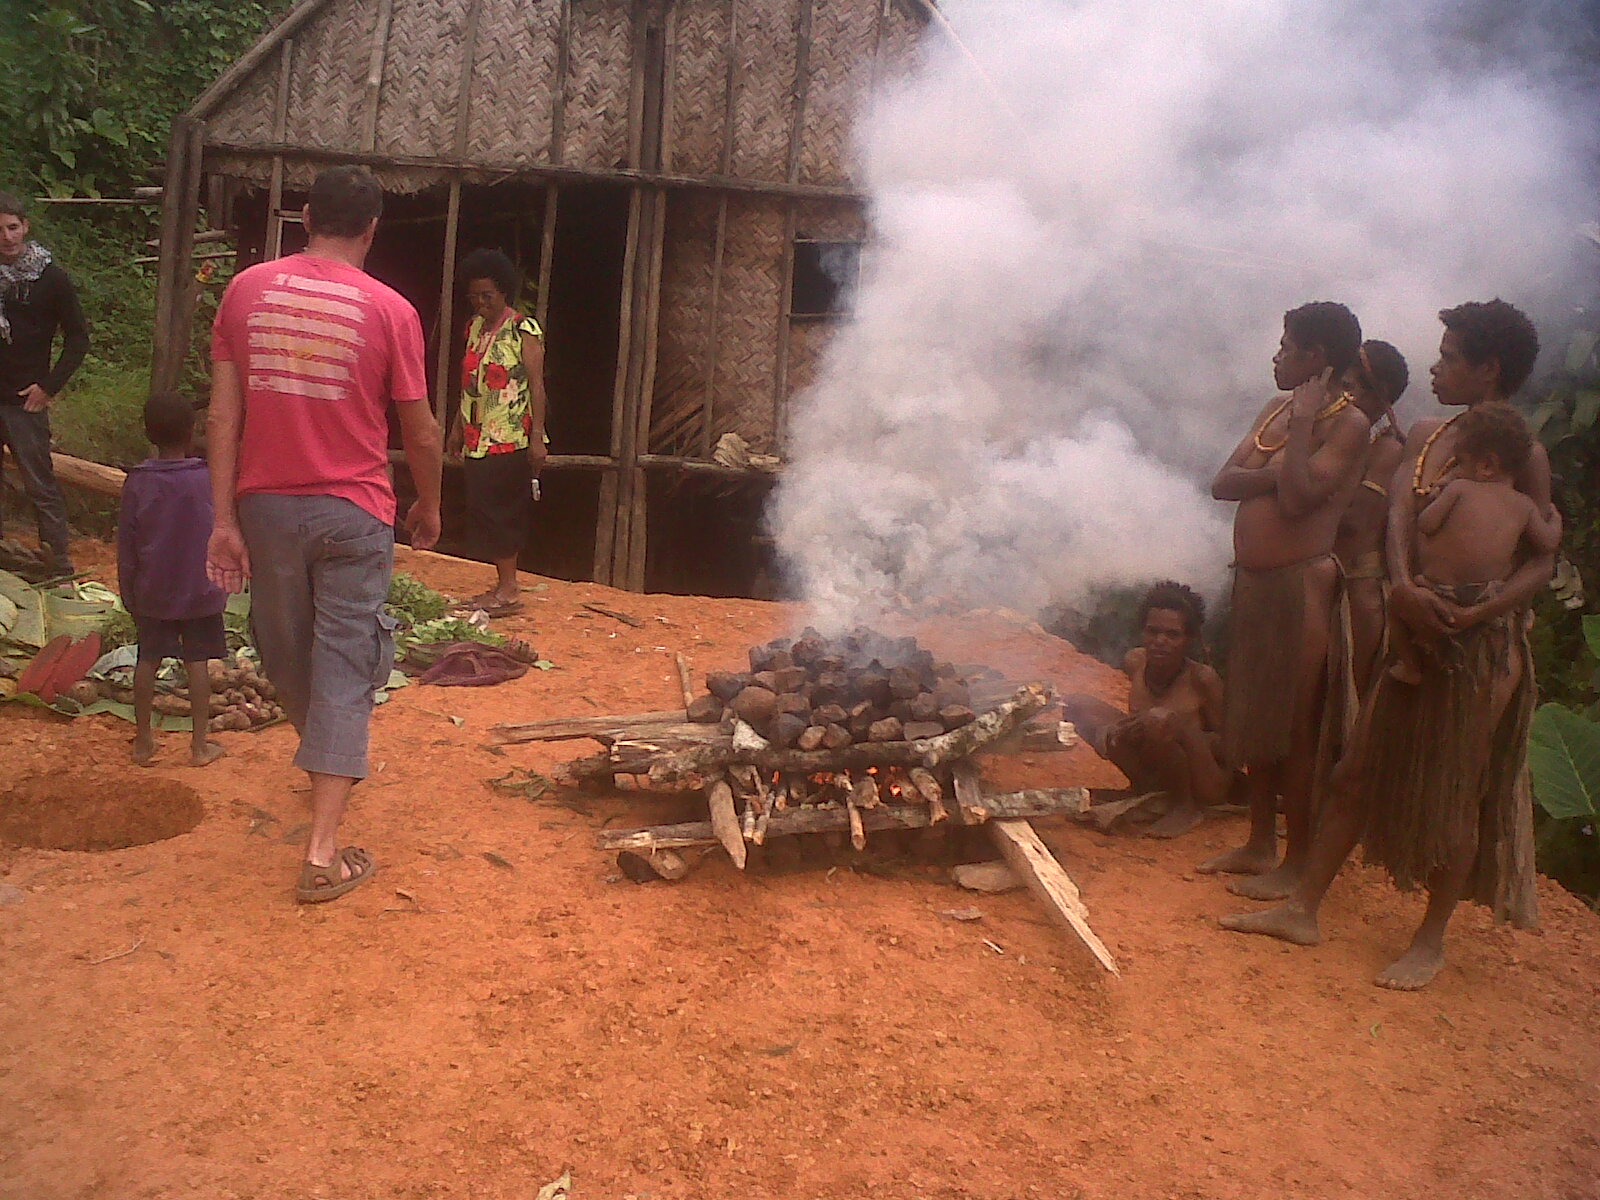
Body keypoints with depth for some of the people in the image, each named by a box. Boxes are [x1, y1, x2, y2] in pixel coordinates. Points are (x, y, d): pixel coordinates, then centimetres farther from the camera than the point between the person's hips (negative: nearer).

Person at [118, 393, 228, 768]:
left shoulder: (138, 482, -5)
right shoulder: (208, 479, -7)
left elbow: (126, 545, 0)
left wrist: (129, 595, 10)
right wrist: (221, 581, 11)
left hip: (152, 594, 1)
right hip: (200, 591, -1)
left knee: (148, 660, 10)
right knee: (197, 662, 4)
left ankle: (143, 741, 17)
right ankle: (200, 744, 6)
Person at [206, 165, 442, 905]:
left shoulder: (247, 290, -1)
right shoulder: (389, 310, -7)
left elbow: (224, 413, -4)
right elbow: (420, 432, -2)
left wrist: (225, 519, -1)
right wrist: (429, 506, 14)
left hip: (268, 504, 3)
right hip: (351, 511, -3)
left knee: (285, 651, 22)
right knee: (344, 667, 2)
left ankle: (327, 756, 48)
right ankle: (323, 853, -1)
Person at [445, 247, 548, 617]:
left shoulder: (523, 330, -7)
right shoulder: (474, 327, 14)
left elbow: (536, 385, -11)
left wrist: (537, 437, -16)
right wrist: (458, 427, 19)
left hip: (511, 439, -8)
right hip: (478, 437, 8)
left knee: (497, 510, -10)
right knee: (482, 511, 7)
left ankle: (509, 591, -3)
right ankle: (502, 586, 14)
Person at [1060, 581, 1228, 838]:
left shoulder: (1203, 679, -20)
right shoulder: (1135, 663, -3)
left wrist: (1176, 728, -29)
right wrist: (1114, 733, -7)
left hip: (1206, 785, -6)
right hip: (1155, 778, 7)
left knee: (1161, 721, -36)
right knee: (1077, 705, 0)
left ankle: (1187, 808, -10)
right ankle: (1144, 790, 1)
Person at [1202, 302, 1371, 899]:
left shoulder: (1347, 422, -10)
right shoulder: (1276, 410, 15)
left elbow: (1296, 498, -21)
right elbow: (1223, 483, 6)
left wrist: (1302, 426, -16)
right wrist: (1274, 475, -10)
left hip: (1300, 582, -8)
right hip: (1252, 580, 8)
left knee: (1295, 726, -1)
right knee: (1253, 718, 15)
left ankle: (1298, 861, 10)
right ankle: (1260, 843, 28)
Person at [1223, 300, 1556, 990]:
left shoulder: (1522, 455, -9)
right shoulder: (1425, 437, 11)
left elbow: (1543, 559, -13)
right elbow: (1399, 512, -5)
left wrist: (1475, 613, -28)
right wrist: (1403, 583, -23)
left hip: (1482, 641, -7)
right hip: (1415, 626, 7)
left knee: (1453, 792, 3)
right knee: (1359, 771, 10)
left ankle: (1430, 940, 18)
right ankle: (1303, 909, 19)